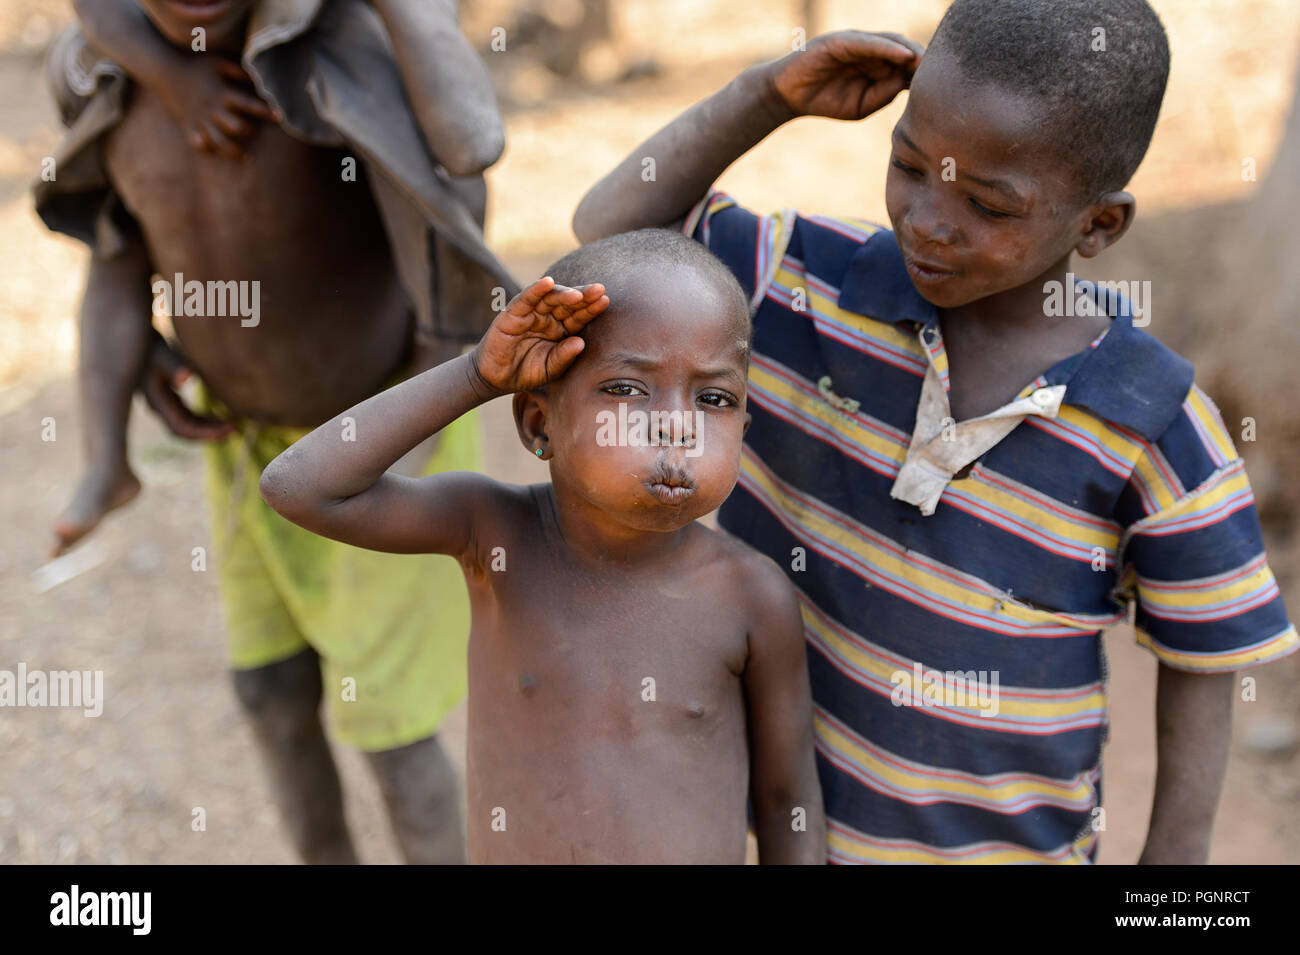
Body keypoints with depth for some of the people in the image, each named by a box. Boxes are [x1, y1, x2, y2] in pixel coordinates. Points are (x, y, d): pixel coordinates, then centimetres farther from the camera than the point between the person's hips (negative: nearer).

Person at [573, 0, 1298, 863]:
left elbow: (1201, 663, -8)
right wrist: (770, 94, -19)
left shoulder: (1160, 438, -19)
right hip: (792, 796, 3)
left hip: (1003, 839, -2)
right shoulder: (812, 283, -12)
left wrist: (1177, 855, -3)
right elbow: (613, 227, -6)